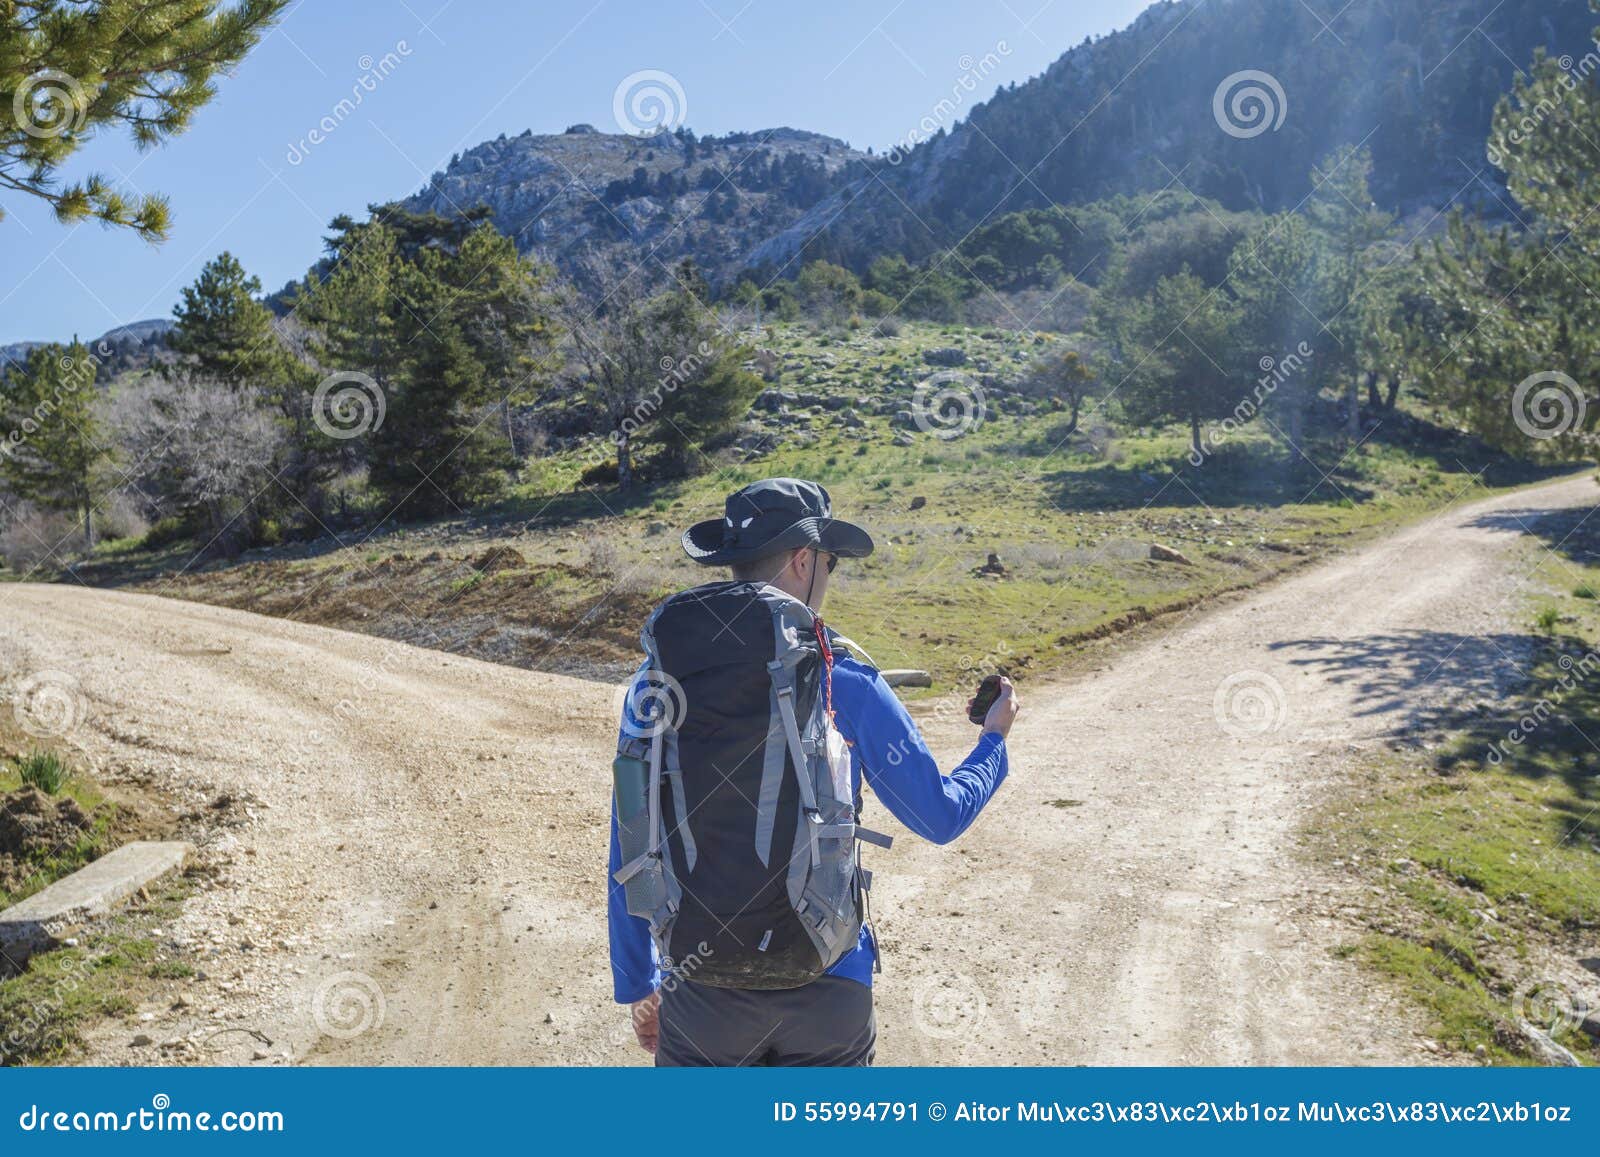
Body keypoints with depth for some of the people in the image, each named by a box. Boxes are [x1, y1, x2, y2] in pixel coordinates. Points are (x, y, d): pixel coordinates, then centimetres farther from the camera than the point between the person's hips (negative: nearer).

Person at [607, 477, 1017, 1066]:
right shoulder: (848, 685, -11)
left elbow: (628, 857, 0)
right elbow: (942, 816, 1)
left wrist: (637, 986, 12)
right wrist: (993, 740, 20)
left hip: (700, 990, 1)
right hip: (828, 989, -1)